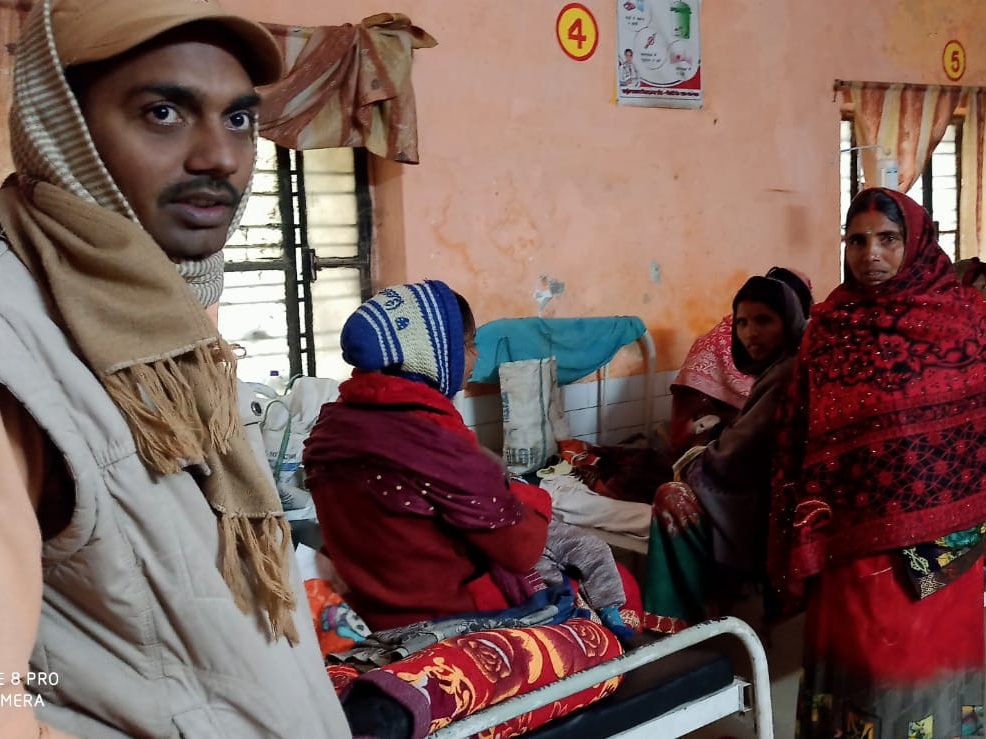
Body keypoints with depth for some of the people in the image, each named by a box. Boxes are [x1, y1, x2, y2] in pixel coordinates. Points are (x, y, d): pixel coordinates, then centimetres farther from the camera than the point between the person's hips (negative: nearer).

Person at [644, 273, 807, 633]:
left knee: (673, 498, -12)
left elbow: (745, 447, -20)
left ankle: (683, 616, 0)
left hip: (771, 499, -10)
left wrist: (696, 462, -3)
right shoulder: (775, 368, 11)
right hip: (764, 486, 10)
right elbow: (748, 440, 15)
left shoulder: (790, 373, -22)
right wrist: (705, 455, 1)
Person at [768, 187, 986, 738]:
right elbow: (802, 435, 2)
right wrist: (804, 535, -2)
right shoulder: (829, 326, 2)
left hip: (941, 532, 0)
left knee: (932, 654, 10)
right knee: (862, 657, 9)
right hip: (856, 532, 0)